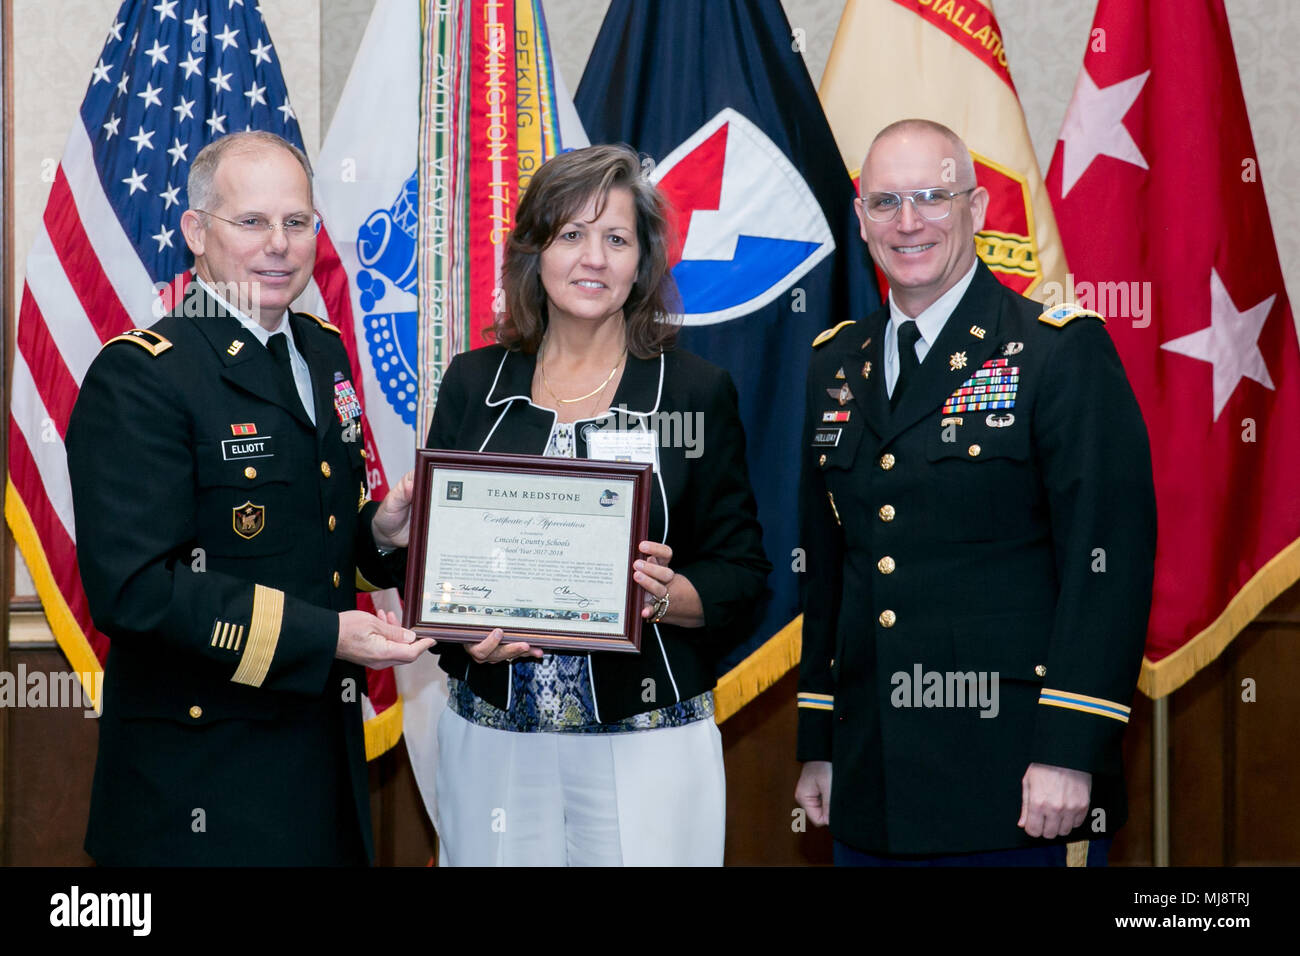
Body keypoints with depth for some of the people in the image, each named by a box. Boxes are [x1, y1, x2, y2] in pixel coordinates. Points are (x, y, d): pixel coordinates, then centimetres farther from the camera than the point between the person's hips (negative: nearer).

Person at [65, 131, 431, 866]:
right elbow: (133, 585, -23)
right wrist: (321, 636, -24)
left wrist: (380, 531, -2)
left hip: (328, 751, 7)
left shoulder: (325, 350, 10)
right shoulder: (137, 378, -15)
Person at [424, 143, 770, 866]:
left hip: (648, 743, -1)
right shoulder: (473, 385, 7)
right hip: (491, 741, 2)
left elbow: (741, 574, 1)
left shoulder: (697, 391, 1)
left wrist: (666, 597, -18)